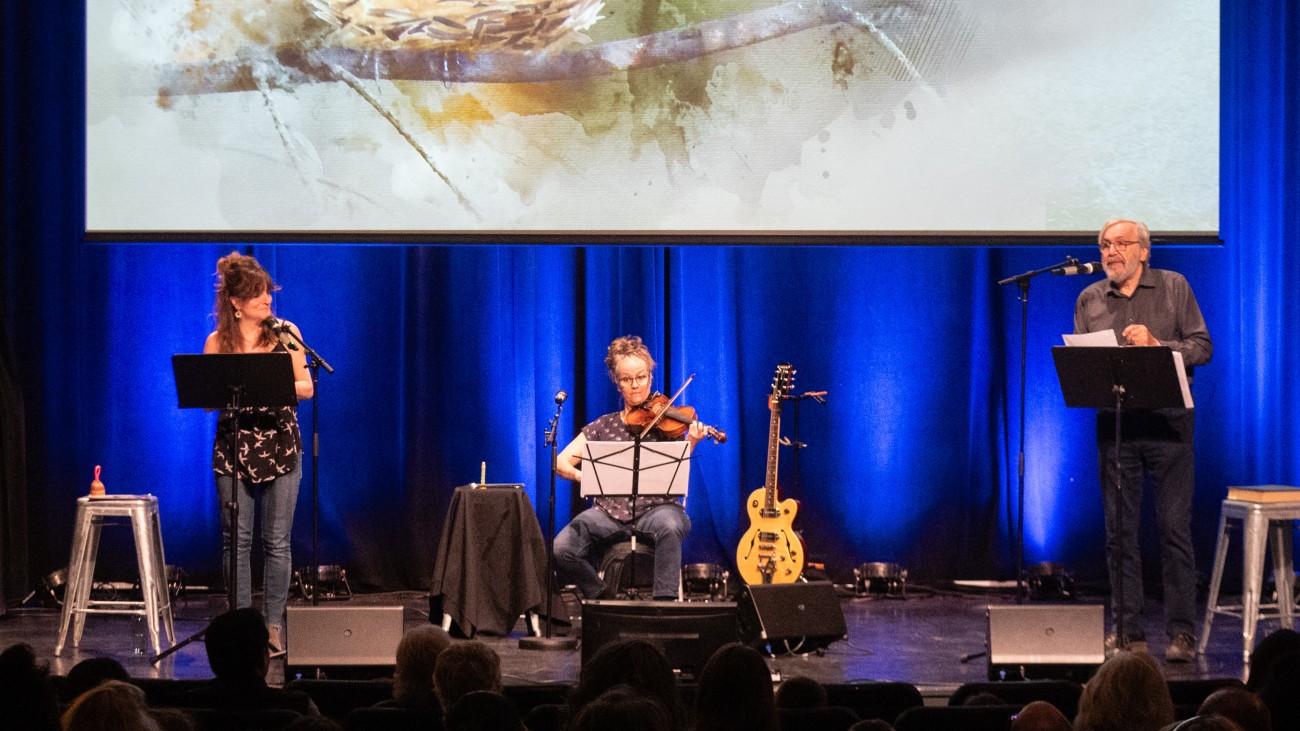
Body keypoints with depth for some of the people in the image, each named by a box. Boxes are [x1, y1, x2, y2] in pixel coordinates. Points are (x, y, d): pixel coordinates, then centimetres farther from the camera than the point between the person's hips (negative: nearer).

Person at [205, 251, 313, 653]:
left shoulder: (285, 333, 3)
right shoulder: (217, 342, 1)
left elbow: (306, 388, 2)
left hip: (280, 448, 0)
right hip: (234, 449, 0)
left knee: (277, 542, 1)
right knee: (236, 540, 2)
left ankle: (274, 626, 7)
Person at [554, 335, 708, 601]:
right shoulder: (603, 427, 13)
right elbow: (561, 462, 8)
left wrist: (689, 443, -25)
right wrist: (581, 475, -14)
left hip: (657, 507, -2)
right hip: (610, 511, 3)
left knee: (670, 526, -39)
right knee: (562, 549, -23)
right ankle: (602, 598, 2)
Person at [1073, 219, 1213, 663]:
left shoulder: (1174, 287, 6)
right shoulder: (1089, 300, 13)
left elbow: (1202, 347, 1)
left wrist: (1156, 344, -13)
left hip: (1168, 419, -3)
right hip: (1114, 422, 3)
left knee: (1175, 527, -5)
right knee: (1119, 531, 3)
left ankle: (1181, 633, -2)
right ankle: (1128, 631, 9)